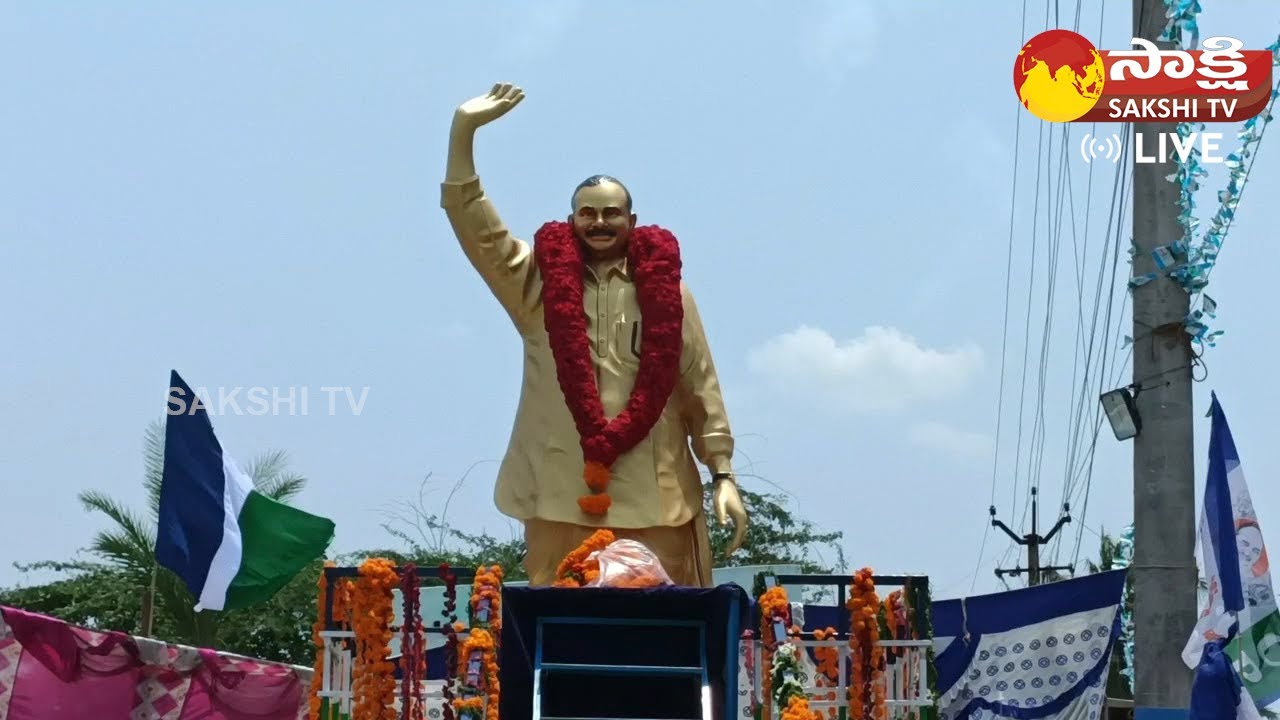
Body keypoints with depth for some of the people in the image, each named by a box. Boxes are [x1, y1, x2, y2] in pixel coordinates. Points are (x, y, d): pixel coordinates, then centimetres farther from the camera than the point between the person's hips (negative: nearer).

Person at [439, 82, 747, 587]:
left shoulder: (664, 285, 9)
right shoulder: (539, 280, 10)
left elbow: (700, 385, 10)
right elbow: (472, 222, 2)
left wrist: (723, 474, 4)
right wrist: (463, 130, -8)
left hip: (656, 495, 0)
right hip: (562, 493, 0)